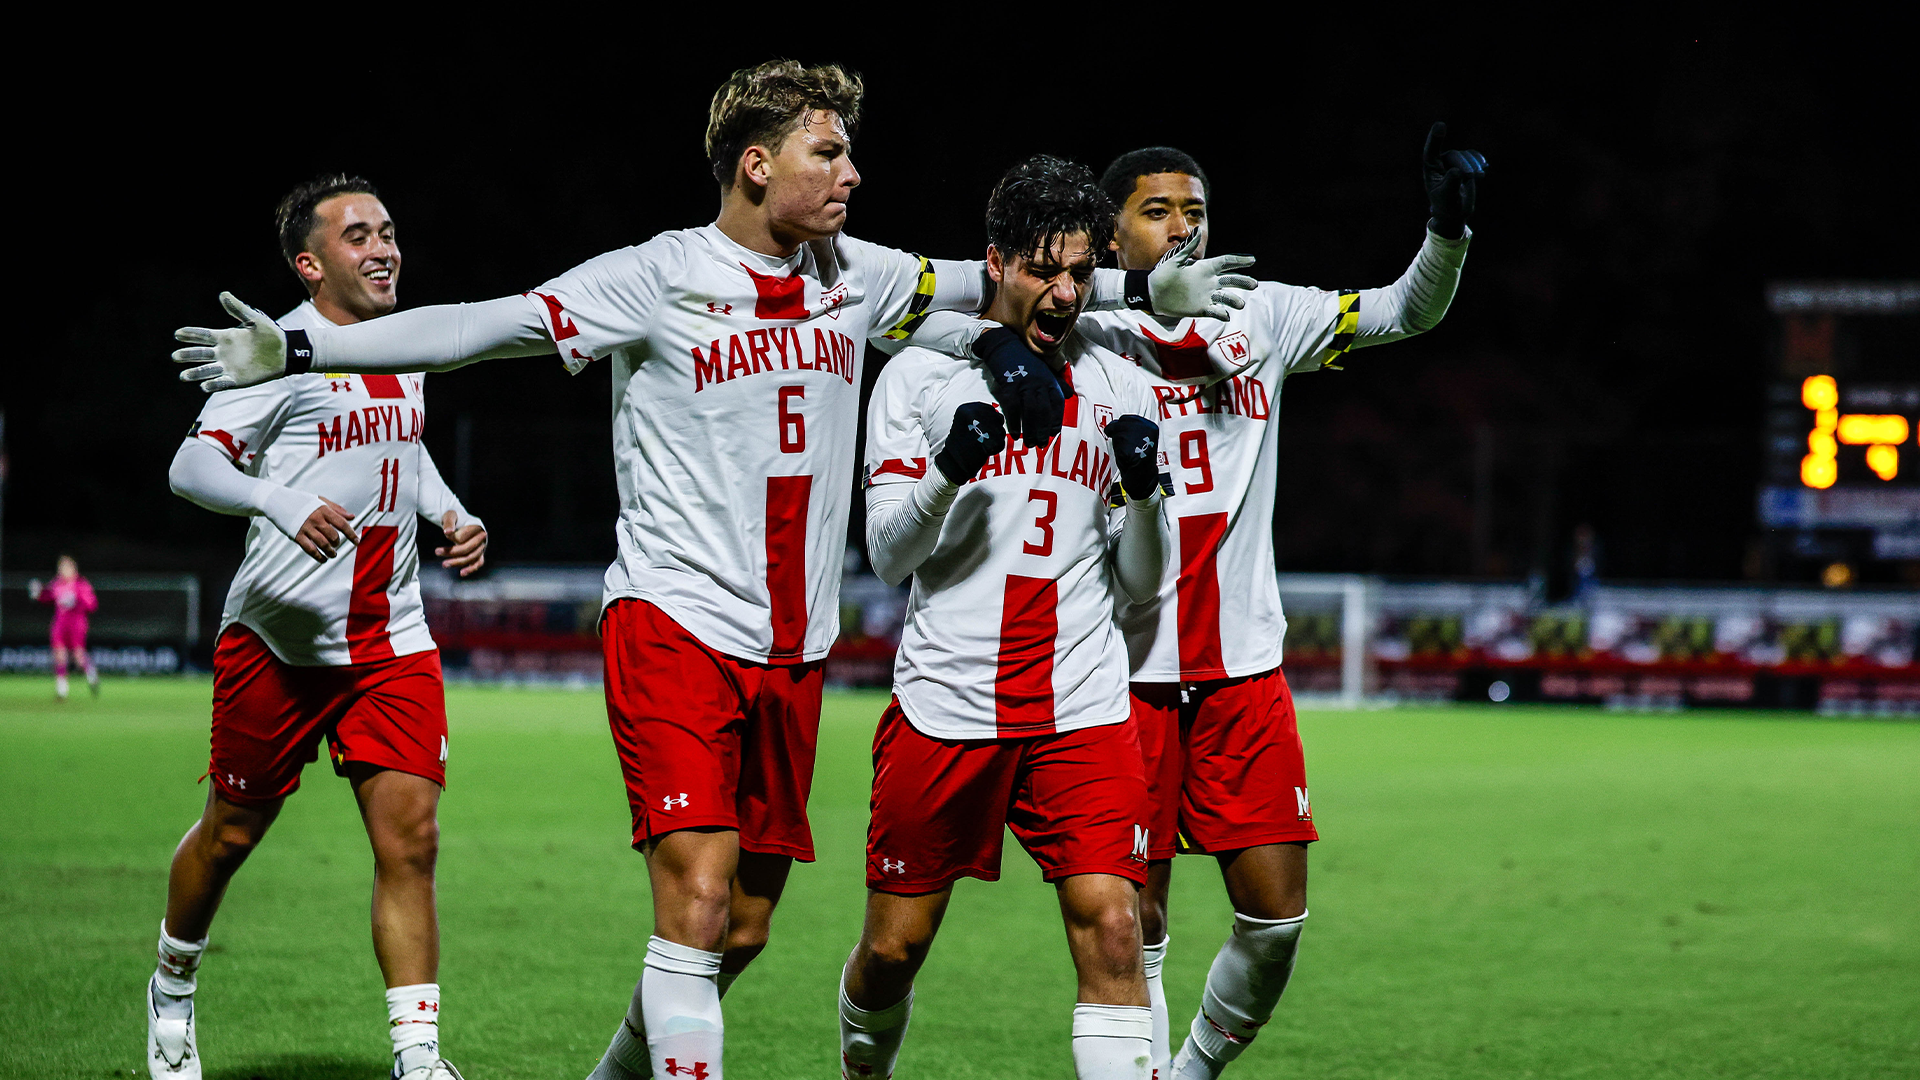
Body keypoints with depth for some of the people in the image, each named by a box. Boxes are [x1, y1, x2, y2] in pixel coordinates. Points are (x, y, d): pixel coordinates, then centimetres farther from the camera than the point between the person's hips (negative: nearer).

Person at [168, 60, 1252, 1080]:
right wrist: (294, 349, -19)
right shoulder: (662, 278, -8)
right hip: (677, 627, -6)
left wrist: (1146, 287, 27)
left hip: (794, 648, 6)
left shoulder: (857, 275, 9)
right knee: (697, 900, -17)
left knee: (746, 924, 9)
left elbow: (984, 284, 24)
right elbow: (483, 326, -12)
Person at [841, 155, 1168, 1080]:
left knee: (1111, 930, -13)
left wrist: (1144, 494, -9)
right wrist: (947, 473, -21)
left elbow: (1139, 580, 11)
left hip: (1082, 711, 1)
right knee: (894, 946, 7)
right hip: (944, 709, -1)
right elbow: (886, 554, -2)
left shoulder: (1116, 389, 11)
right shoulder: (921, 375, 4)